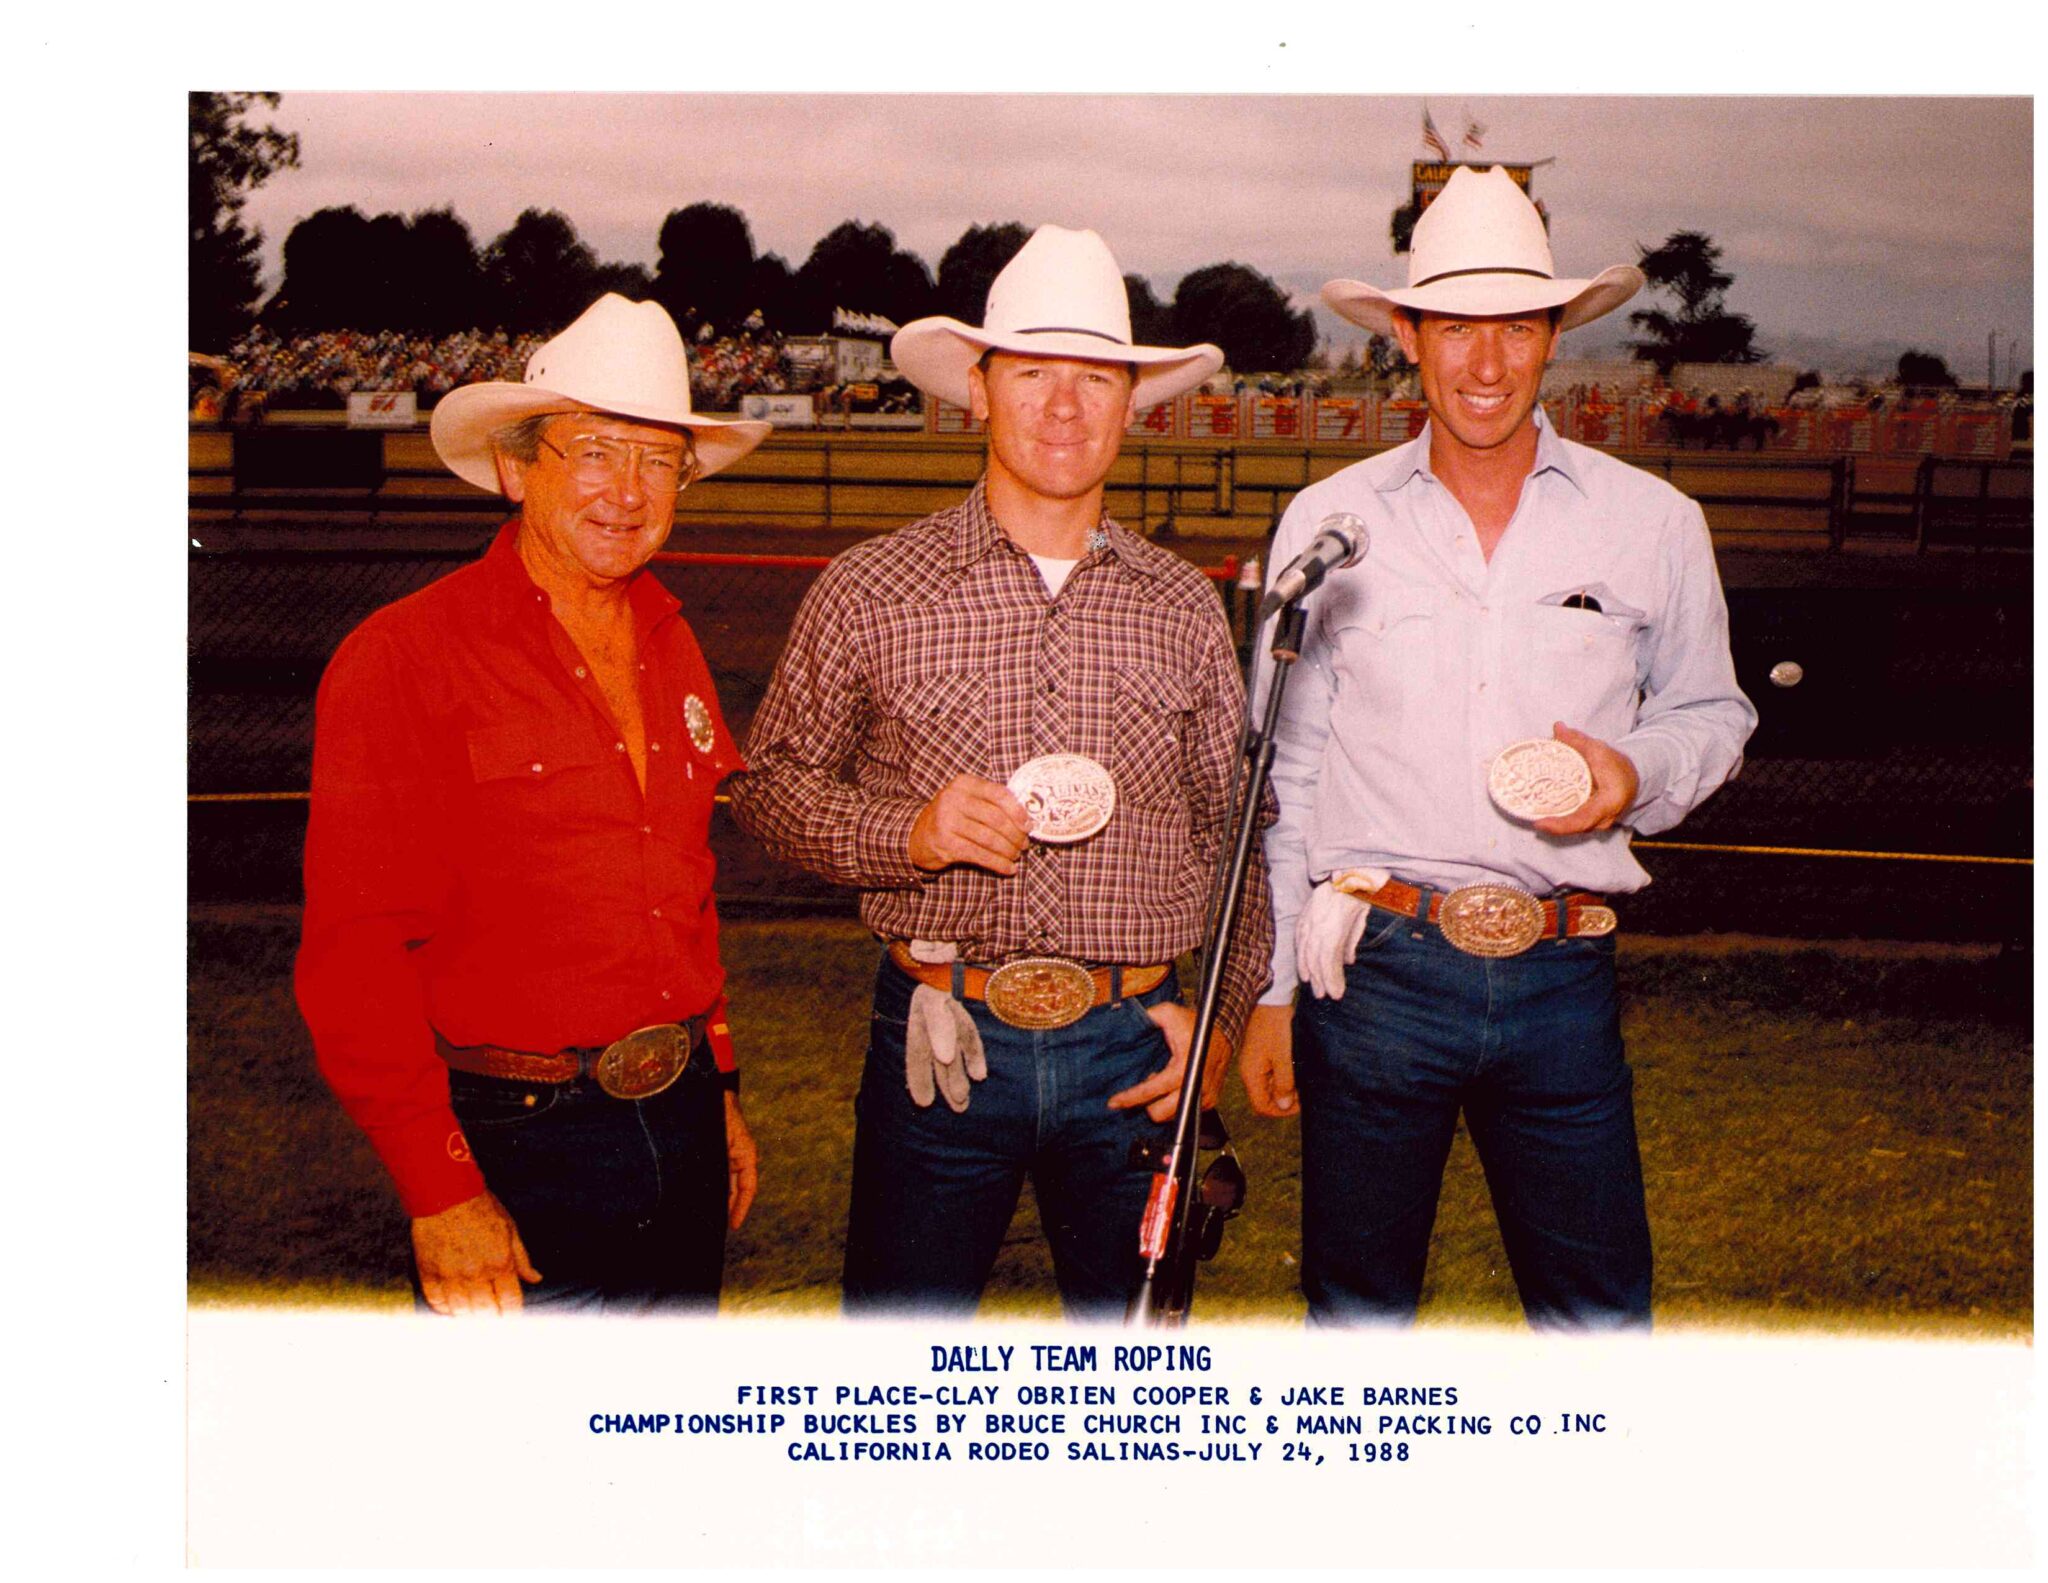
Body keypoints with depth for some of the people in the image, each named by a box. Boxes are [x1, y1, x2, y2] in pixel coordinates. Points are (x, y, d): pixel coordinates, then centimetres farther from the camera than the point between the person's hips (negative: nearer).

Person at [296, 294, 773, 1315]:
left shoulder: (669, 647, 9)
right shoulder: (403, 660, -12)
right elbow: (355, 954, -15)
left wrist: (718, 1091, 17)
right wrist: (439, 1192, -17)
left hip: (681, 1125, 7)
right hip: (516, 1145, -6)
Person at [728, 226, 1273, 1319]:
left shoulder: (1182, 605, 6)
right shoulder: (870, 591, -1)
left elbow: (1234, 827, 13)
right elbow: (771, 785, 4)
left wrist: (1224, 1012, 3)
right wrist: (908, 833, -14)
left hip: (1132, 1058, 2)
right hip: (939, 1043, -2)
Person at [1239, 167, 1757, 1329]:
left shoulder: (1655, 523, 5)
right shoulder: (1328, 521, 4)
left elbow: (1712, 712, 17)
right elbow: (1281, 771, 7)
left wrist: (1639, 774, -7)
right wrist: (1270, 990, 5)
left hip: (1564, 977, 1)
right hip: (1375, 970, 0)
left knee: (1602, 1309, 8)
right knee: (1356, 1308, 12)